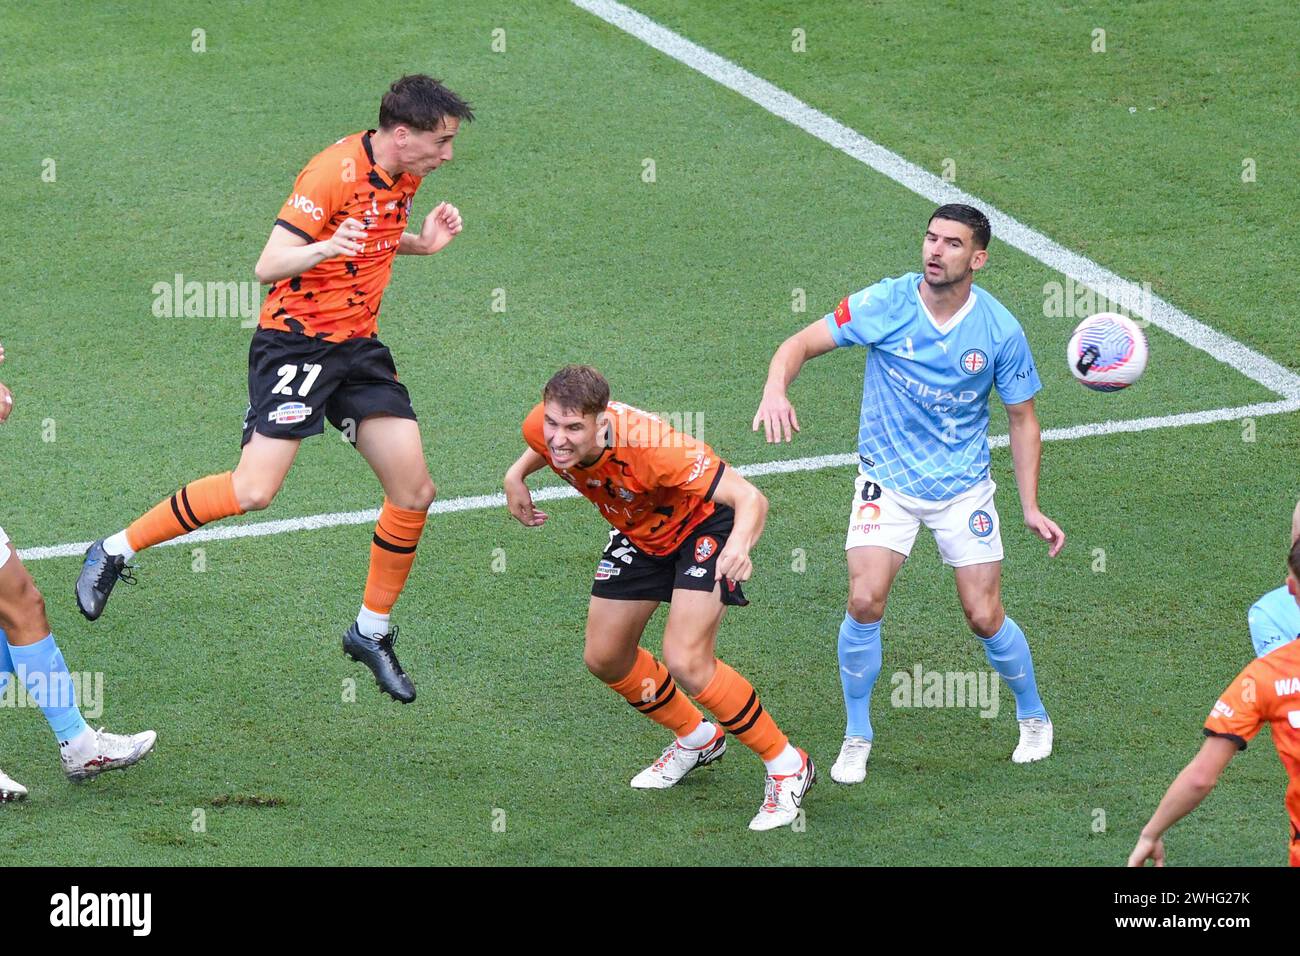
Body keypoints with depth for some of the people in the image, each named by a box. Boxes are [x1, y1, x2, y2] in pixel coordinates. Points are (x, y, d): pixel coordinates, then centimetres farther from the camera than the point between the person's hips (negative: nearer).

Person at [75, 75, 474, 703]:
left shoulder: (405, 174, 7)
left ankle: (371, 632, 17)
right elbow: (268, 267, -21)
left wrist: (420, 243, 6)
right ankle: (113, 552, 0)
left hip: (359, 345, 8)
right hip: (296, 339, -8)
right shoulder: (335, 172, -19)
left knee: (414, 493, 0)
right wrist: (325, 248, -40)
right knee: (253, 491, -18)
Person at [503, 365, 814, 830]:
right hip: (639, 531, 7)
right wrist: (518, 473, -7)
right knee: (605, 657, 10)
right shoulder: (544, 428, -24)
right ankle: (697, 739, 37)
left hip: (704, 522, -7)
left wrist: (739, 544, -63)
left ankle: (787, 766, 0)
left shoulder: (648, 446, -41)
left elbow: (750, 497, -43)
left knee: (685, 662, -21)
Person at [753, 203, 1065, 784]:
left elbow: (1022, 419, 2)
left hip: (963, 485, 0)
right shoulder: (884, 304, -13)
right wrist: (775, 391, -32)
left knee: (985, 618, -2)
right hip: (887, 480, 0)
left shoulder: (999, 331, -10)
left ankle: (1033, 716, 27)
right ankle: (857, 737, 4)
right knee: (864, 602, -17)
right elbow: (801, 344, -10)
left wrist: (1031, 508, -3)